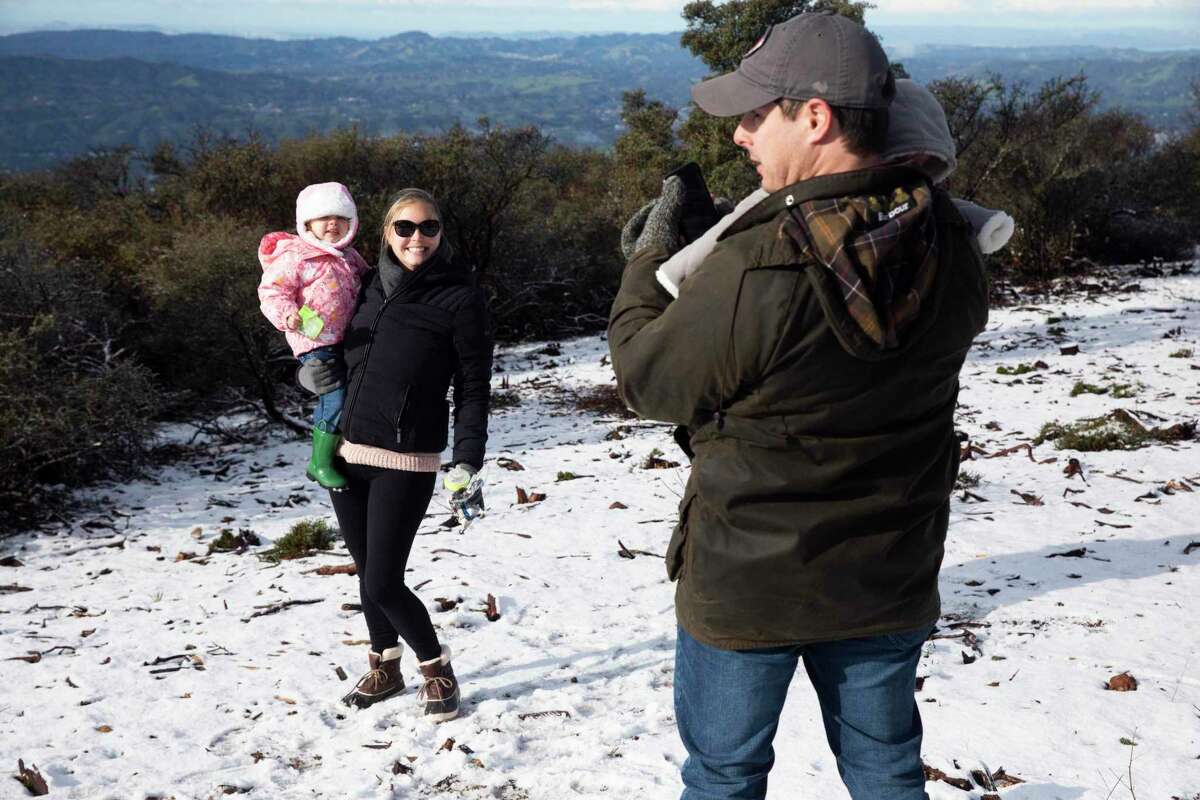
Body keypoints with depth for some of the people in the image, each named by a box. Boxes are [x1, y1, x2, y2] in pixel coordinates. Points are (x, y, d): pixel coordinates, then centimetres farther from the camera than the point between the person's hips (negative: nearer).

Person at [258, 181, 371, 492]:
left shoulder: (349, 256, 16)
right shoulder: (295, 256, -9)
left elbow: (367, 280, 33)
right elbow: (272, 291, -12)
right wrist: (287, 315, -29)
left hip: (346, 339, 9)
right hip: (315, 341, -9)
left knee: (356, 394, 14)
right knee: (335, 398, -16)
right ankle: (320, 462, -5)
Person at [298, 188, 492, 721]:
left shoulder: (459, 296, -7)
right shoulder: (374, 287, 10)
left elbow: (473, 386, -7)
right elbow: (345, 358, 22)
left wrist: (467, 460, -15)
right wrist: (313, 372, 0)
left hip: (407, 461, -6)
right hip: (347, 453, 6)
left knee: (384, 583, -7)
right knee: (367, 574, 15)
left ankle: (437, 669, 17)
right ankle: (384, 668, 35)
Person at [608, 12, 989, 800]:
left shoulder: (754, 270, -28)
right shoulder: (951, 248, -10)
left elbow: (645, 378, -12)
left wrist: (653, 254, 4)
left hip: (748, 585, -5)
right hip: (890, 585, 5)